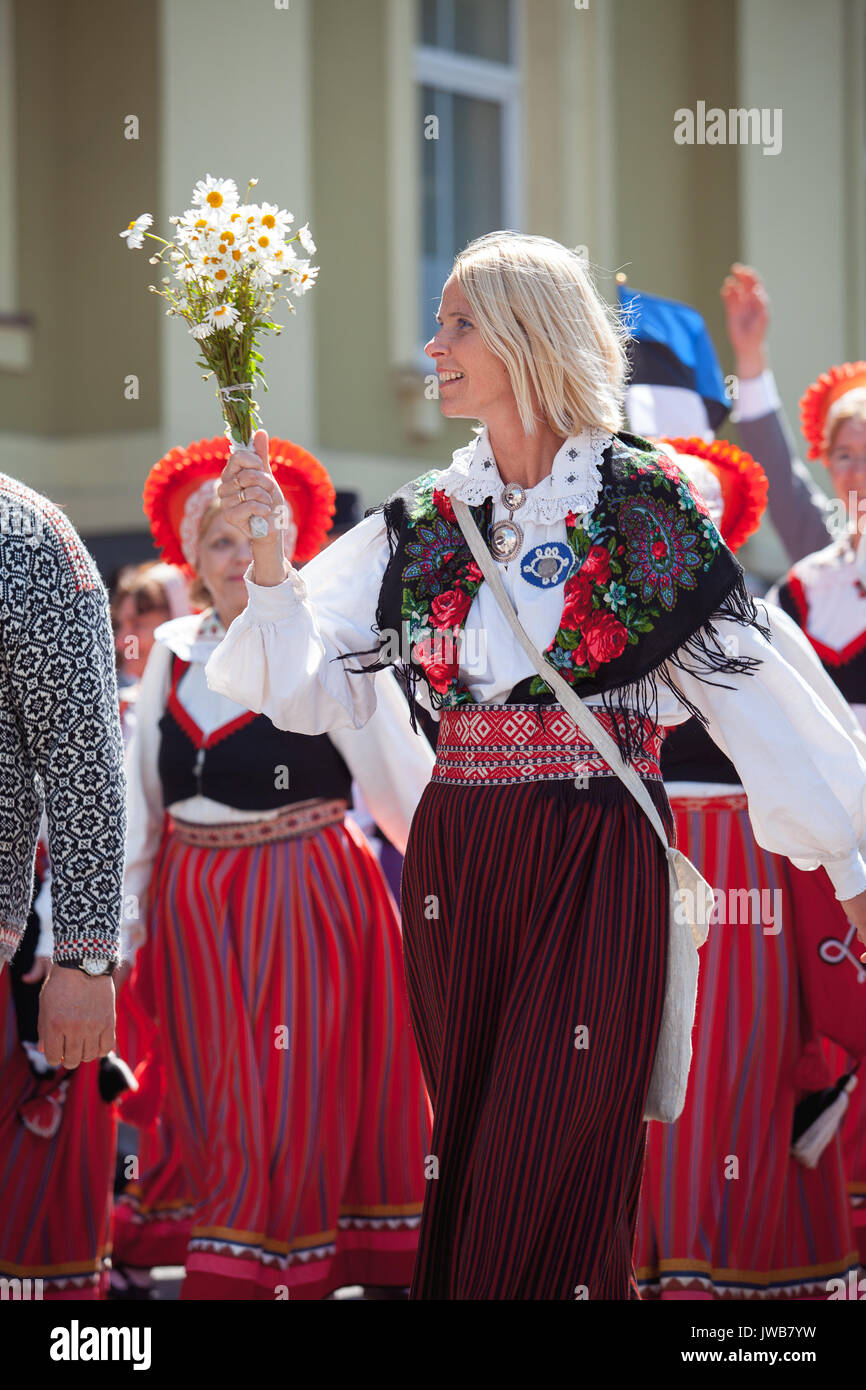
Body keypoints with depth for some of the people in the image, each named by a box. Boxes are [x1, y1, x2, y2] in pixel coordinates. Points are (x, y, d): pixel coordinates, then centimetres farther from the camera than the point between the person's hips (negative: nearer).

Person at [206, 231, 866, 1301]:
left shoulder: (643, 502, -1)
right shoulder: (421, 523, 9)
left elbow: (748, 688, -1)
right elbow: (308, 691, 3)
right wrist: (267, 560, -13)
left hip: (598, 861, -4)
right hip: (457, 861, 4)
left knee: (555, 1173, -7)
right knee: (468, 1159, 9)